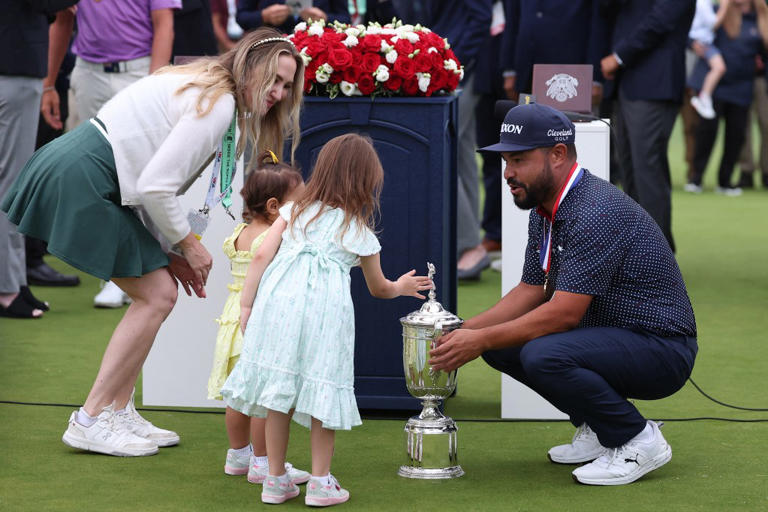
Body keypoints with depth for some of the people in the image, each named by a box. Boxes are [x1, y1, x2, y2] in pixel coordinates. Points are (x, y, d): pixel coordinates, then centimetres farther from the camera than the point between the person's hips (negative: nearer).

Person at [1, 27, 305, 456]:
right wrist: (186, 243, -5)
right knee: (157, 296, -6)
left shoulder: (204, 90, 16)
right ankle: (91, 421, 0)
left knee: (157, 293, 12)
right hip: (83, 182, -10)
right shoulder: (218, 104, -16)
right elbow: (155, 187, -21)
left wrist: (169, 251, 11)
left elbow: (151, 180, 16)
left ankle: (119, 412, 17)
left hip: (95, 178, 10)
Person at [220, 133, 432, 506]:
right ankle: (320, 482, 10)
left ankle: (276, 480, 15)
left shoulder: (296, 210, 17)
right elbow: (379, 289, 26)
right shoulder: (360, 232, 13)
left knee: (279, 388, 7)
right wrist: (401, 287, 47)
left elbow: (262, 255, 7)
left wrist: (246, 304, 10)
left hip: (279, 299, 3)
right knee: (321, 389, 7)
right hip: (326, 305, -3)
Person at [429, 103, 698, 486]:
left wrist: (480, 341, -22)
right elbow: (531, 292, 12)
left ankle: (638, 442, -11)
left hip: (661, 349, -10)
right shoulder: (545, 212, 8)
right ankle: (597, 428, 12)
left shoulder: (596, 212, -24)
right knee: (499, 344, 3)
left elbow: (564, 312, -27)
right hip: (609, 338, 10)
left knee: (543, 355, -31)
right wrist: (462, 331, -2)